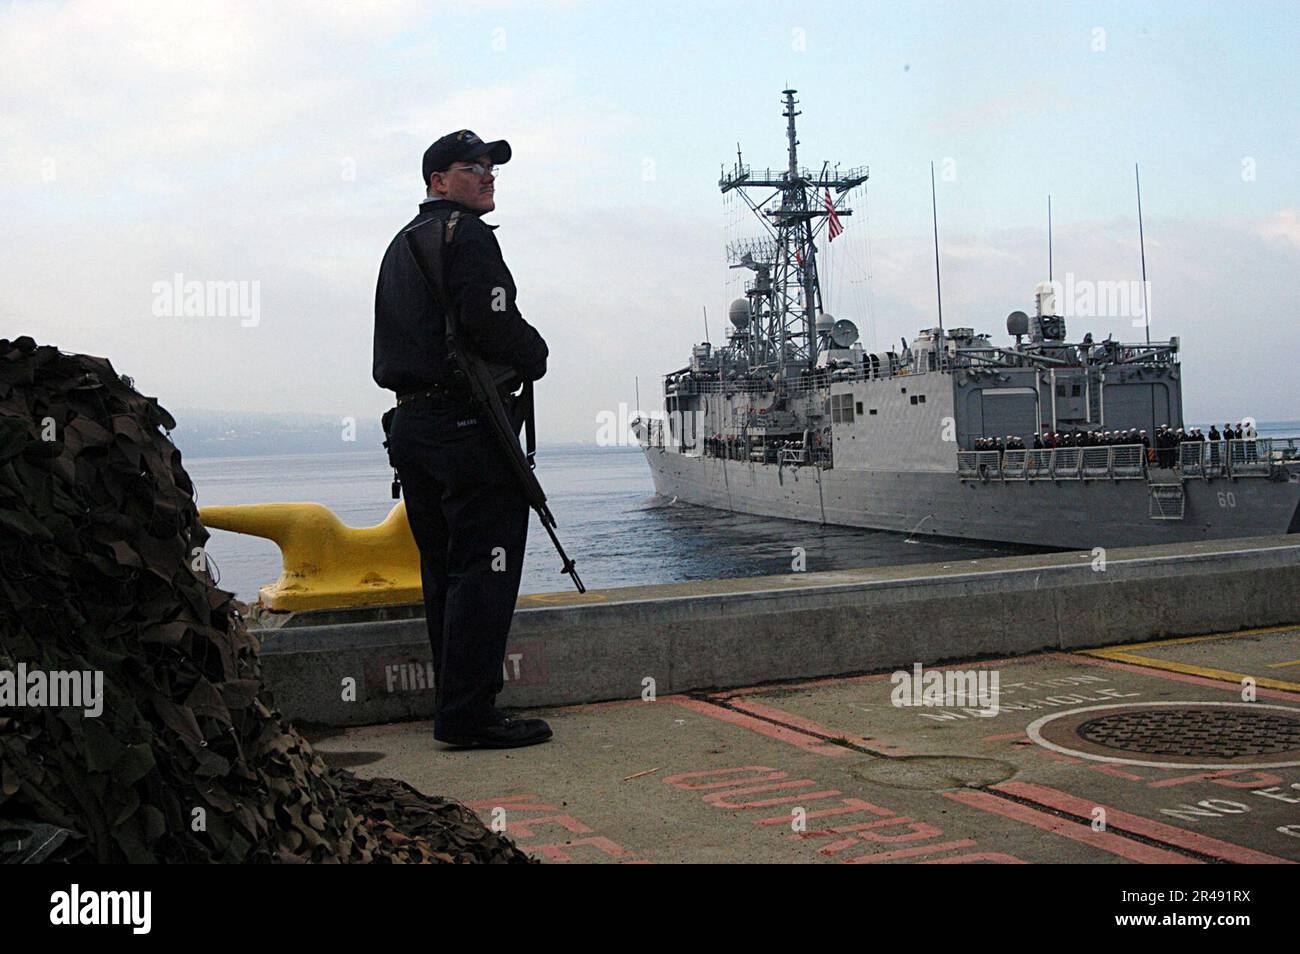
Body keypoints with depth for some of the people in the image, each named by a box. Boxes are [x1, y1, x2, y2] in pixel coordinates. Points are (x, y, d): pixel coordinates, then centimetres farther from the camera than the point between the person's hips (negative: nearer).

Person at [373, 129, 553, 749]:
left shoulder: (400, 245, 22)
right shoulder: (466, 235, -7)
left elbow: (390, 349, 21)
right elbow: (492, 324, -20)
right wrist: (536, 357, -4)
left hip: (410, 420, 10)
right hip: (470, 424, -9)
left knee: (444, 572, 13)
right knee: (483, 569, -7)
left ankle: (453, 707, 19)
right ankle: (469, 715, -6)